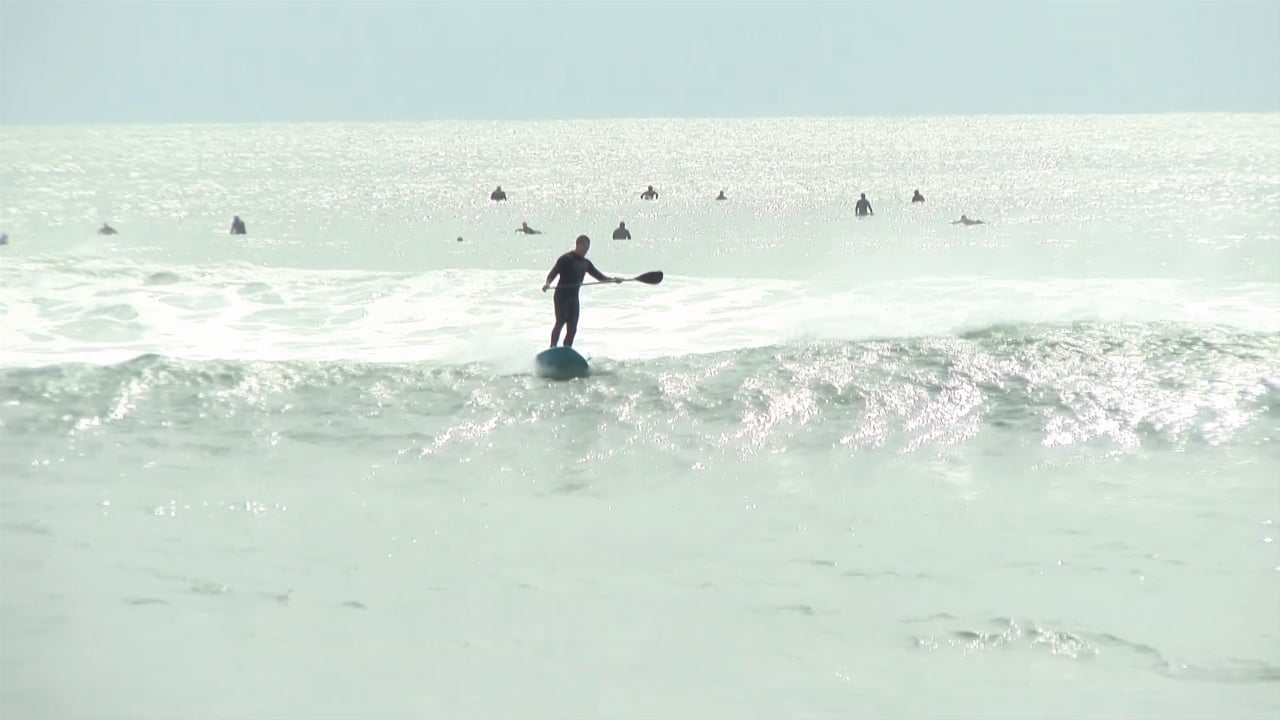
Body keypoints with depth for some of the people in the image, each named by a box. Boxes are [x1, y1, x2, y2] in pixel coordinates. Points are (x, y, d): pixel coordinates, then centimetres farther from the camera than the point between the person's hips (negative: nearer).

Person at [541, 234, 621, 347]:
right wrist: (547, 283, -34)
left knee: (572, 328, 3)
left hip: (574, 297, 7)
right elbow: (553, 272, -15)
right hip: (562, 296, -7)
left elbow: (598, 276, 19)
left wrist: (613, 279, 6)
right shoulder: (566, 259, -8)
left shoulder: (585, 263, 14)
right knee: (560, 322, -18)